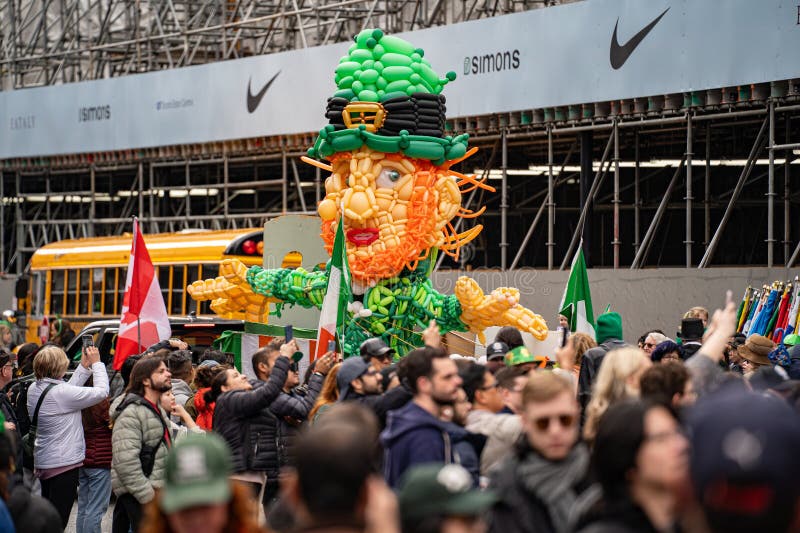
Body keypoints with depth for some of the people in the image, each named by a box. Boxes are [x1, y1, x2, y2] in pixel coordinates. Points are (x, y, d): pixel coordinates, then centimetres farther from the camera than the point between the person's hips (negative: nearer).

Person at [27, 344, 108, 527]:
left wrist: (84, 367, 12)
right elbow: (102, 391, -14)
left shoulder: (34, 389, 4)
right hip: (63, 463, -9)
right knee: (58, 520, -6)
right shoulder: (60, 393, -21)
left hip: (43, 462, 9)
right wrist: (96, 363, -1)